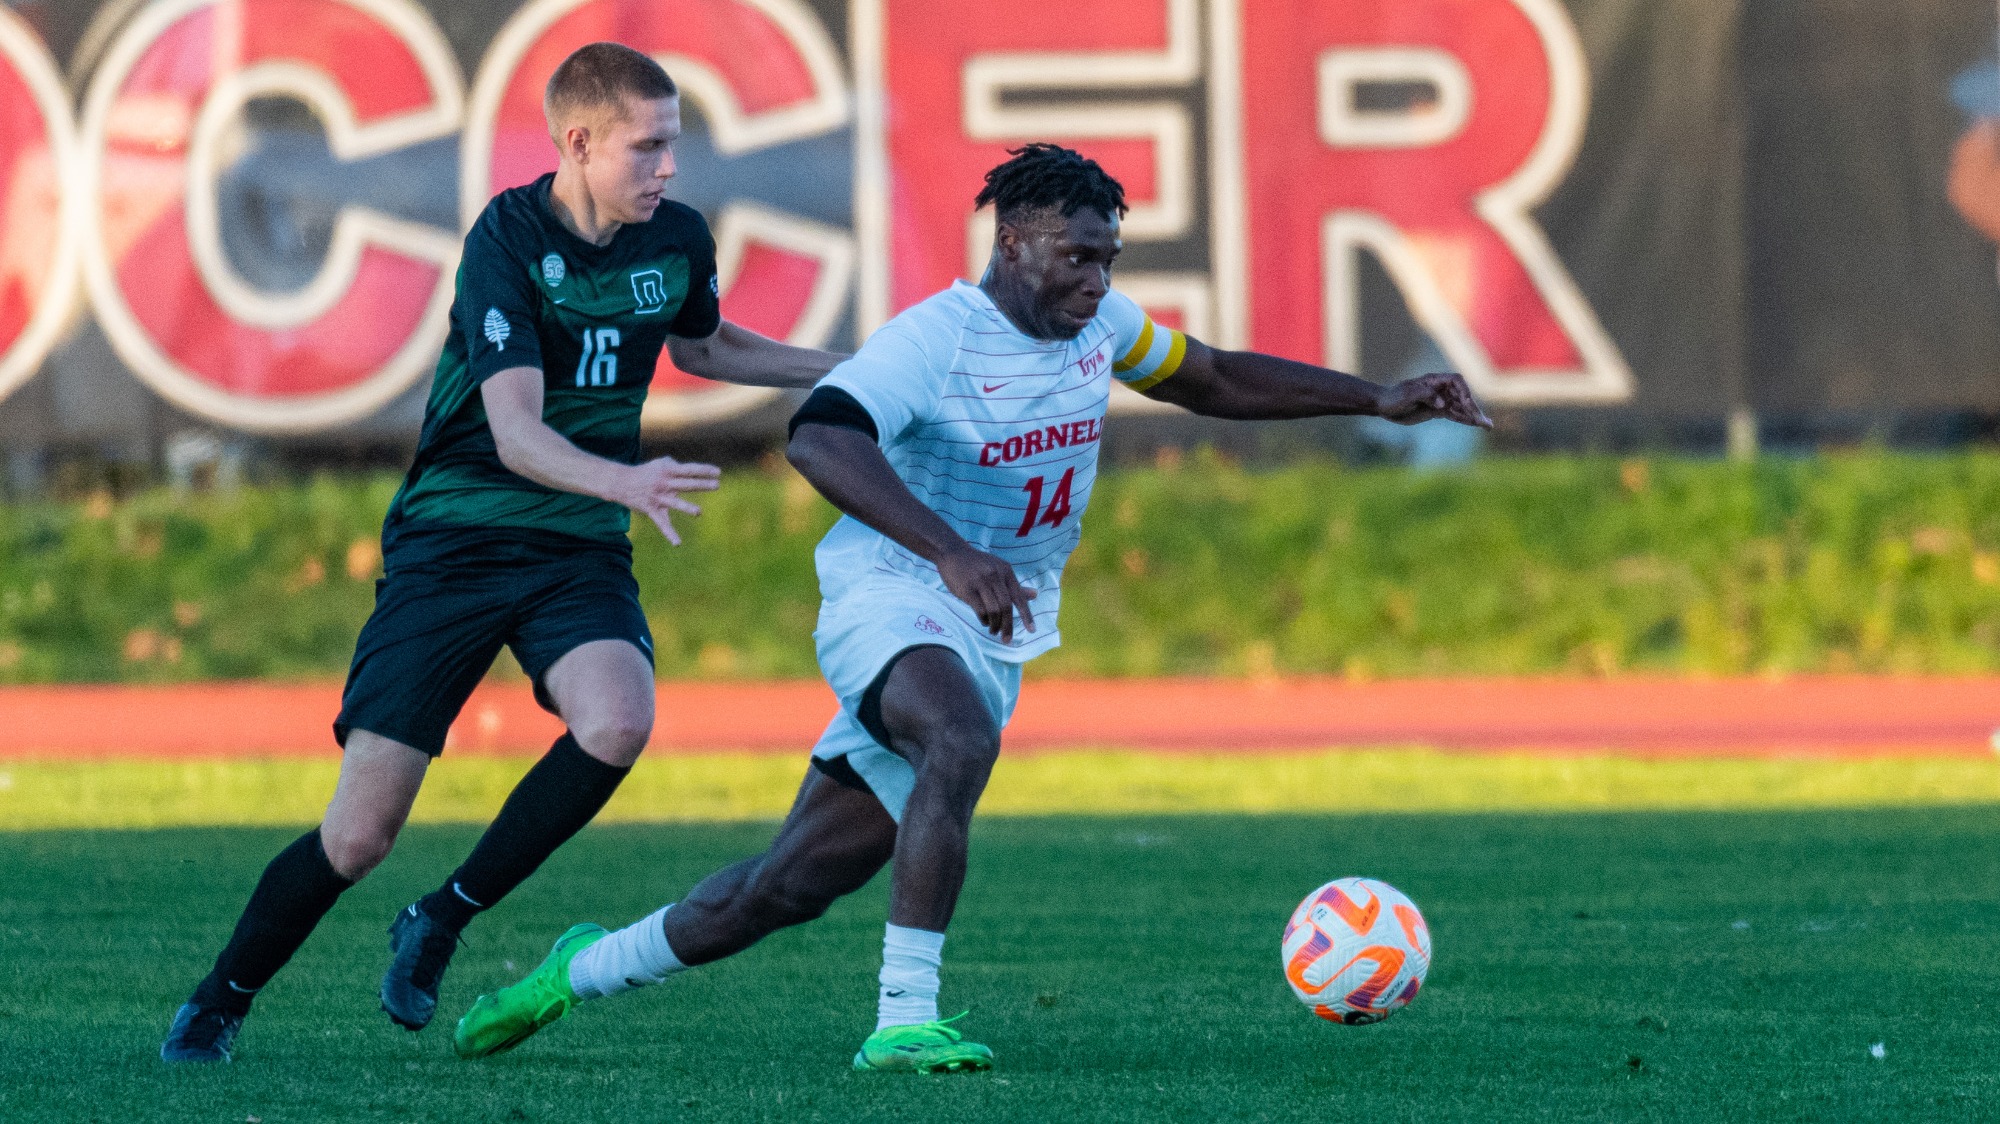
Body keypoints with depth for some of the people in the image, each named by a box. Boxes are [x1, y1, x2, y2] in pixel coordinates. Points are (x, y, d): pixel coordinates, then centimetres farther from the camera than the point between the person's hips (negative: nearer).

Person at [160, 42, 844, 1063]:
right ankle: (218, 1002, 16)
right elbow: (517, 431, -26)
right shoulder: (507, 240, -15)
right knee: (362, 833, -9)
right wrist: (621, 479, -43)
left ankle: (441, 924, -9)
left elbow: (703, 346, 28)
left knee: (617, 722, -29)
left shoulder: (677, 241, 3)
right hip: (451, 546, -4)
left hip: (579, 553, 4)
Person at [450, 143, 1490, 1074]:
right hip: (894, 602, -7)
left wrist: (1378, 399, 15)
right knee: (963, 739, -39)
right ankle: (904, 1019, -38)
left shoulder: (1098, 327, 6)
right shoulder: (935, 339, -19)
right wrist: (952, 555, -46)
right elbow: (819, 439, -35)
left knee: (792, 885, 7)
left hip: (996, 642, 7)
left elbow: (1216, 381, 23)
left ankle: (586, 968, 26)